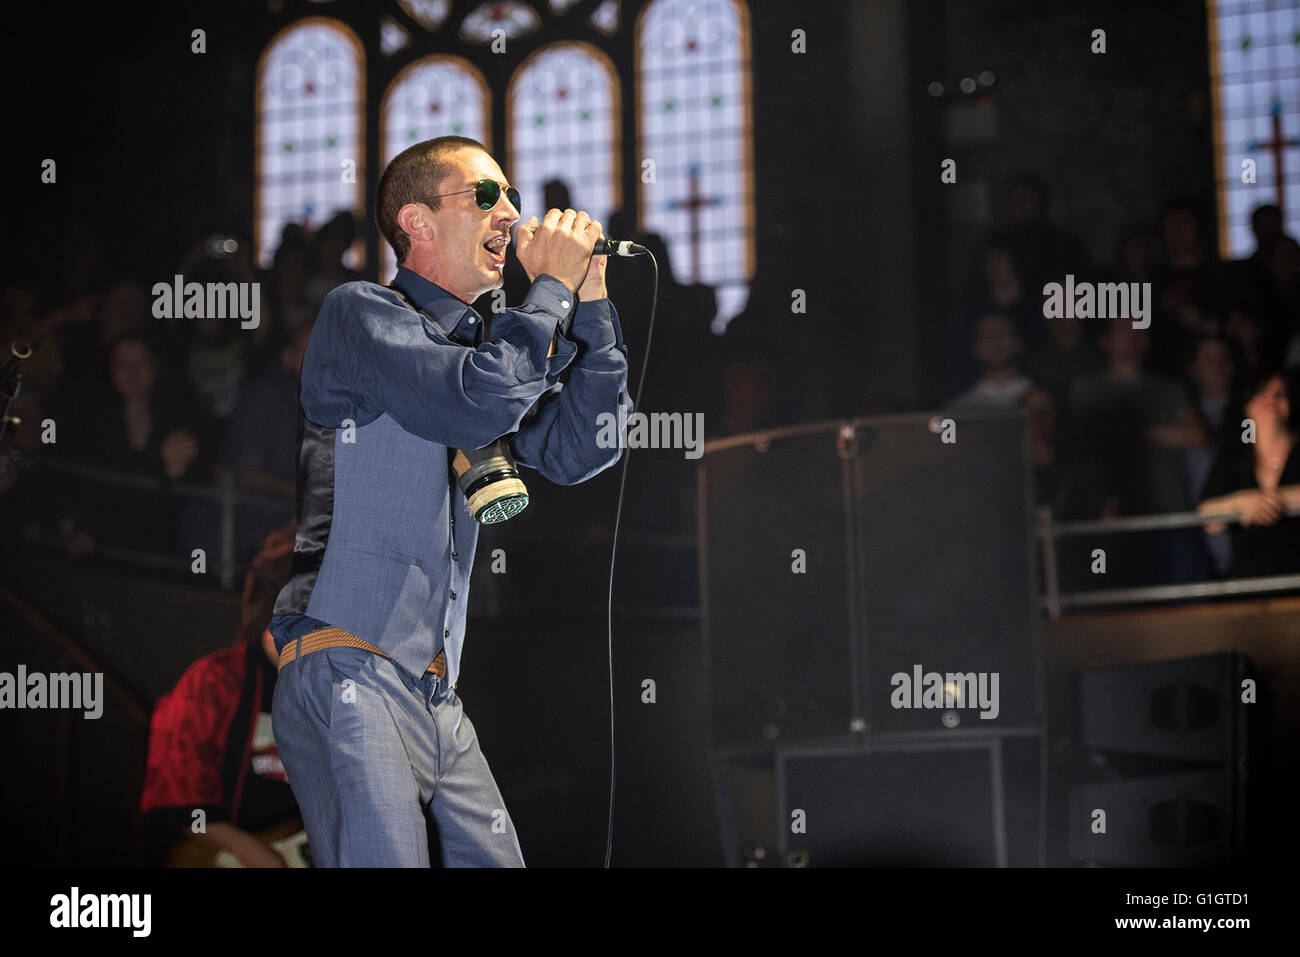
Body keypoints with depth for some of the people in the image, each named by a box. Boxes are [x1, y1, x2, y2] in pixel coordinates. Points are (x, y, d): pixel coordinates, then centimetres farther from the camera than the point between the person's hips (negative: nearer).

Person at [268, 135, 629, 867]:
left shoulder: (474, 342, 20)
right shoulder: (363, 315, -4)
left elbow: (578, 451, 13)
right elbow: (475, 404, -21)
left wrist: (590, 304, 7)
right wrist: (552, 288, -7)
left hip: (436, 695, 8)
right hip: (349, 674, -8)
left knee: (494, 859, 3)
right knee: (388, 860, -17)